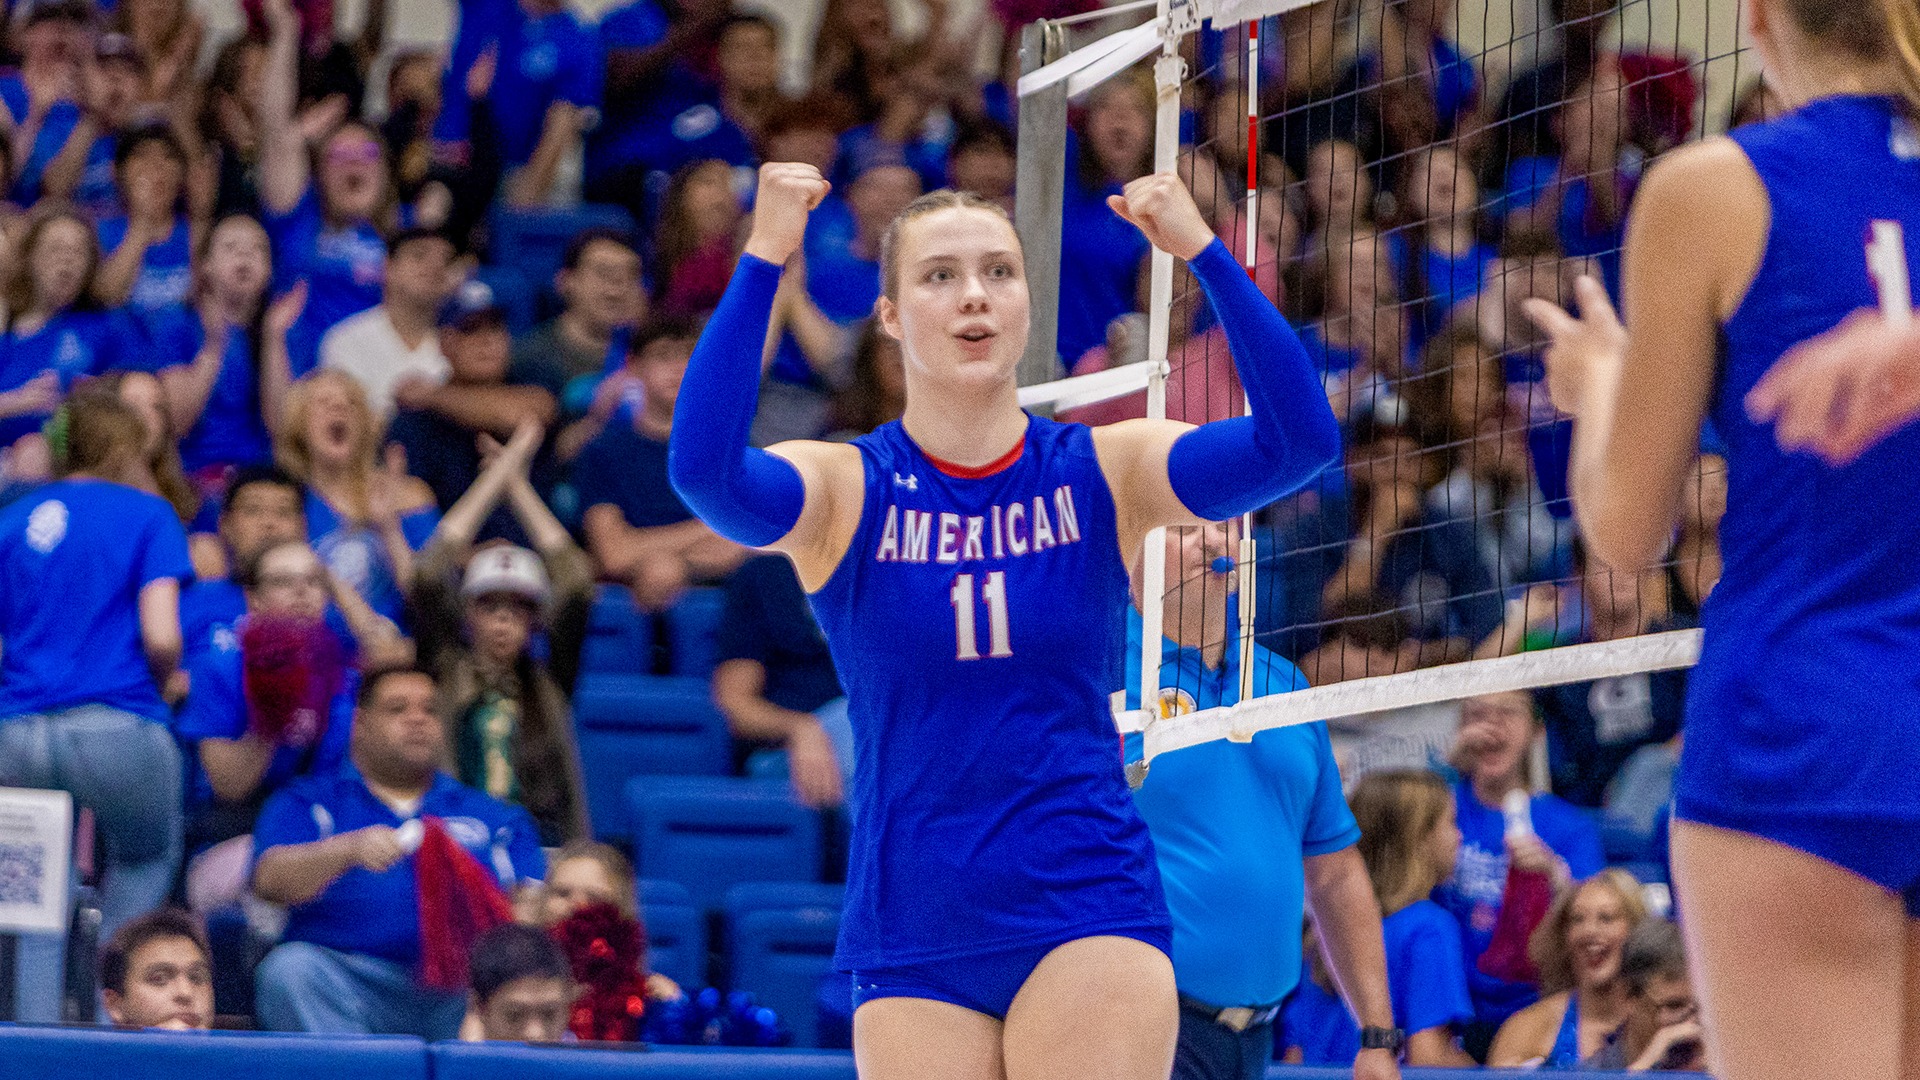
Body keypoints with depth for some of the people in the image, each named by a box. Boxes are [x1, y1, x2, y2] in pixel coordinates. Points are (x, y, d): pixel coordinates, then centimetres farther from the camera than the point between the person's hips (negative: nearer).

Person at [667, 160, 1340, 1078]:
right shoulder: (845, 491, 0)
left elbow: (1296, 441, -13)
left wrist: (1202, 248, -20)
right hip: (912, 937, 1)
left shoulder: (1103, 472, 3)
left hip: (1089, 915, -1)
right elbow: (705, 472, -22)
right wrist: (763, 259, -26)